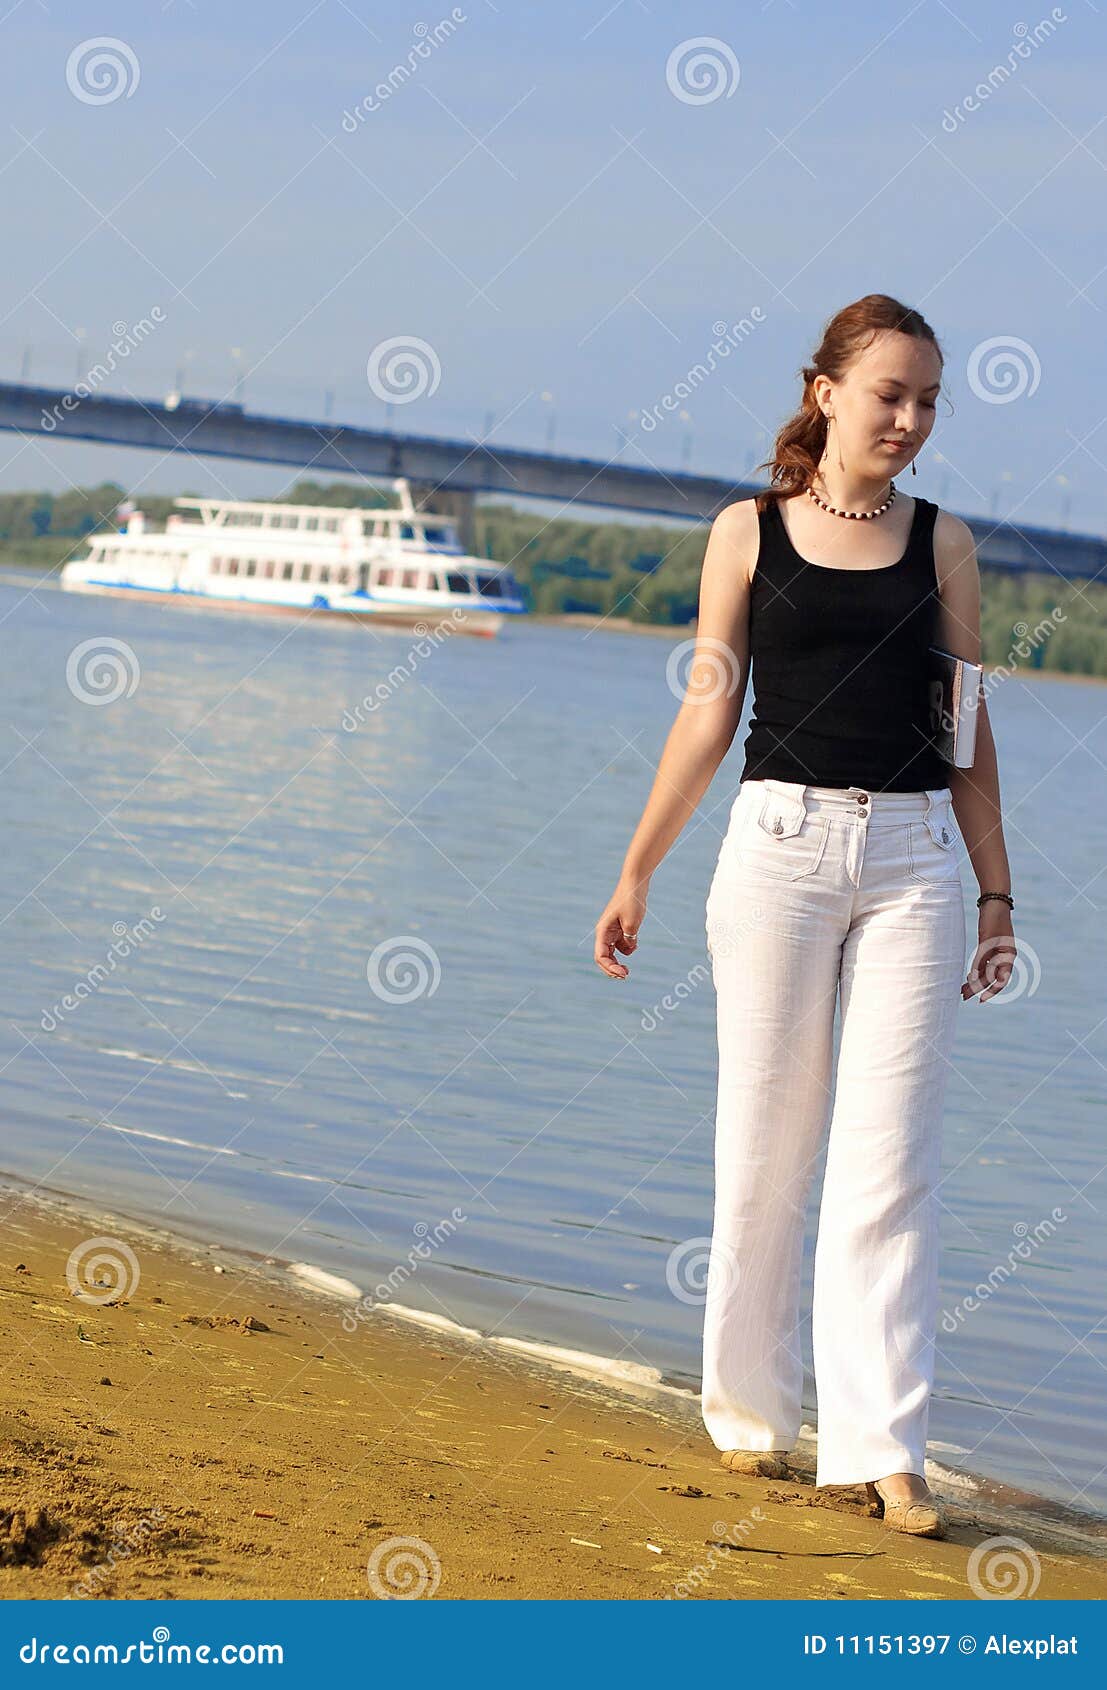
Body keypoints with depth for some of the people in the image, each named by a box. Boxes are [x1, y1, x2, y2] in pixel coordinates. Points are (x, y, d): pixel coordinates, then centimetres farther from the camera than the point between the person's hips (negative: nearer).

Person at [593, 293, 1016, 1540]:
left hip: (915, 856, 1)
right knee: (766, 1145, 5)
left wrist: (995, 894, 9)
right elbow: (708, 710, 7)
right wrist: (635, 871, 6)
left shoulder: (942, 542, 9)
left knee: (890, 1161, -4)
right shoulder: (749, 534, 5)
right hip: (782, 842, -1)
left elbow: (968, 730, 11)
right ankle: (751, 1410, 20)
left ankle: (883, 1448, -4)